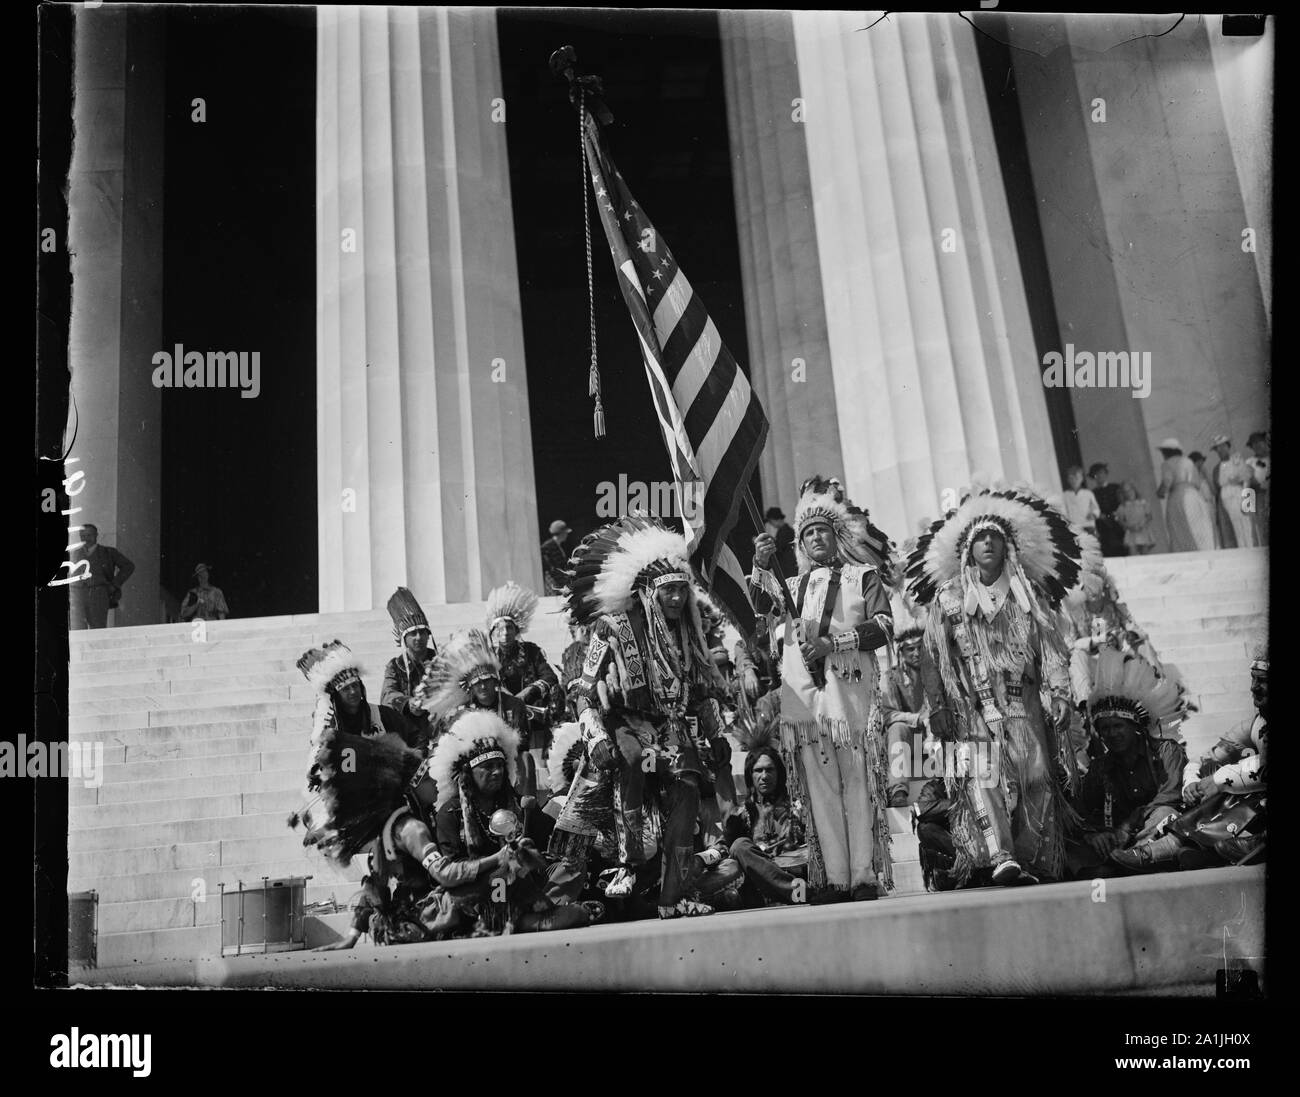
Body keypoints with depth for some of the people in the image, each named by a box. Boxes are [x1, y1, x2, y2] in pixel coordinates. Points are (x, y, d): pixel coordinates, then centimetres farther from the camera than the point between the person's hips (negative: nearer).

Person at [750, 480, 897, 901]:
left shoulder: (864, 575, 14)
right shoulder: (794, 585, 23)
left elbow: (884, 627, 2)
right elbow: (762, 604, 7)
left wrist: (835, 641, -10)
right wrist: (760, 566, -11)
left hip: (849, 687, -2)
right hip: (802, 692, 3)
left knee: (857, 782, -6)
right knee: (819, 788, -1)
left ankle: (865, 876, -5)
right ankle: (835, 880, 0)